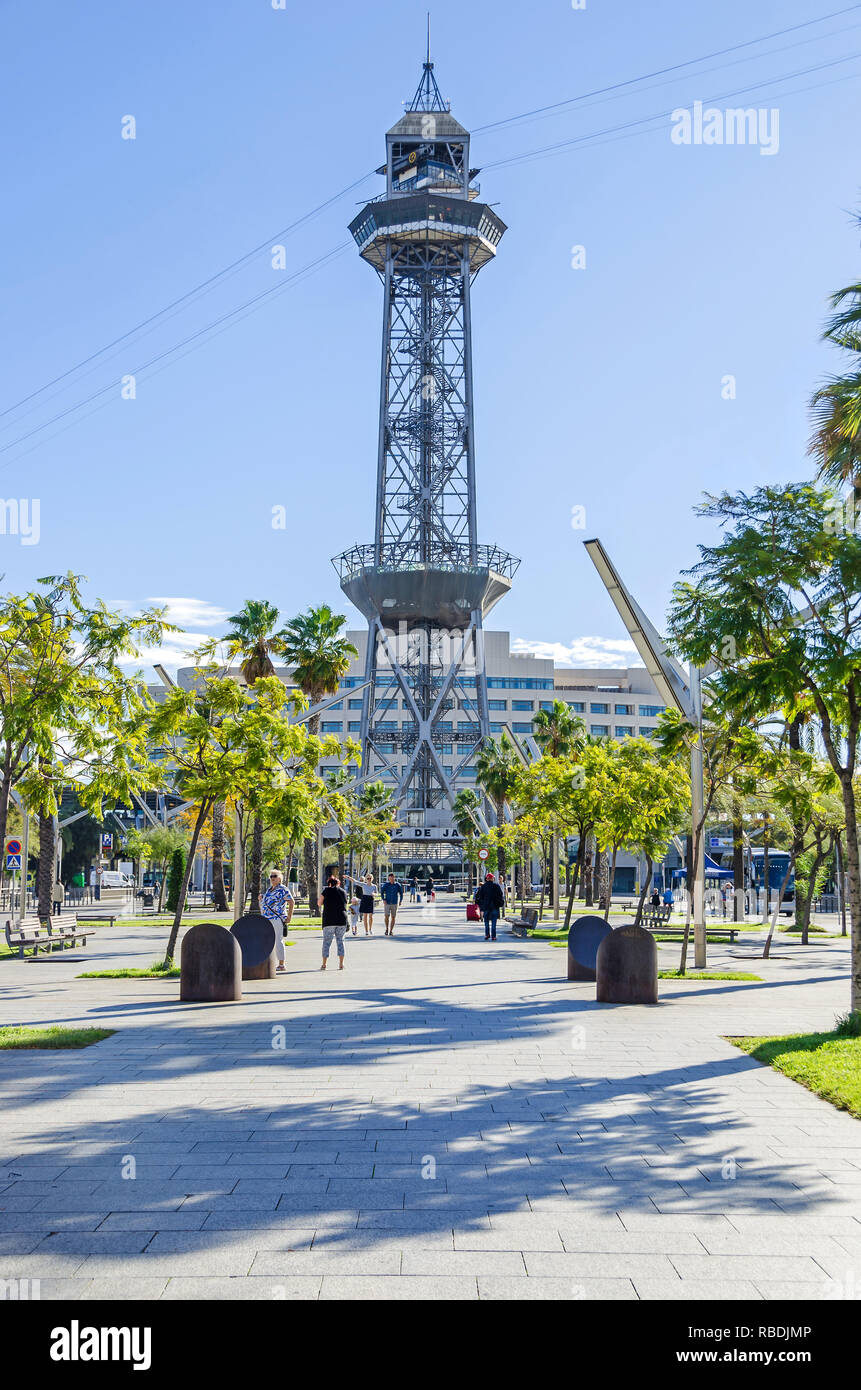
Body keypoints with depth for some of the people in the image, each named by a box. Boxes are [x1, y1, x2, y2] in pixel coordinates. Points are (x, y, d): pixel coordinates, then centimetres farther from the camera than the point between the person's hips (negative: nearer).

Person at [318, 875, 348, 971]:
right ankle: (341, 964, 5)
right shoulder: (343, 891, 10)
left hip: (329, 920, -3)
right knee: (340, 941, 10)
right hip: (342, 920, 3)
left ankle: (324, 964, 4)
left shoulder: (326, 890, -1)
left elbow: (319, 903, 5)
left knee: (326, 941, 6)